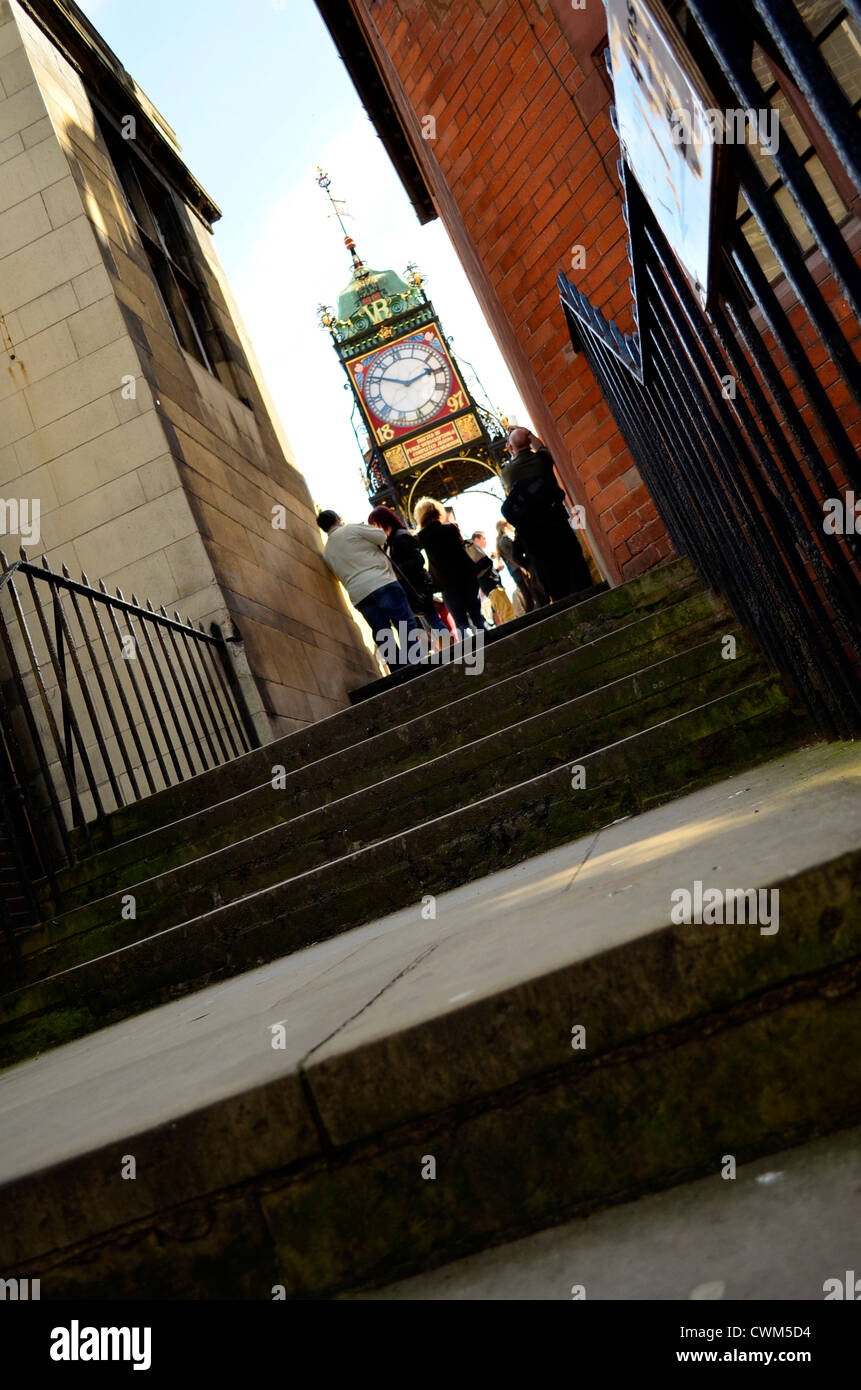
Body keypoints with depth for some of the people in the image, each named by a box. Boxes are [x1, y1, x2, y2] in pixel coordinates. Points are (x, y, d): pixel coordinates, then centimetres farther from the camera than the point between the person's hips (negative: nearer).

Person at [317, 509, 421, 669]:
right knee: (406, 623, -7)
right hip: (380, 582, -6)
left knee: (382, 637, 4)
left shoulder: (326, 552, 21)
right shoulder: (352, 529, 3)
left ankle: (399, 672, 0)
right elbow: (382, 537, 5)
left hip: (358, 594, 6)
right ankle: (415, 664, -18)